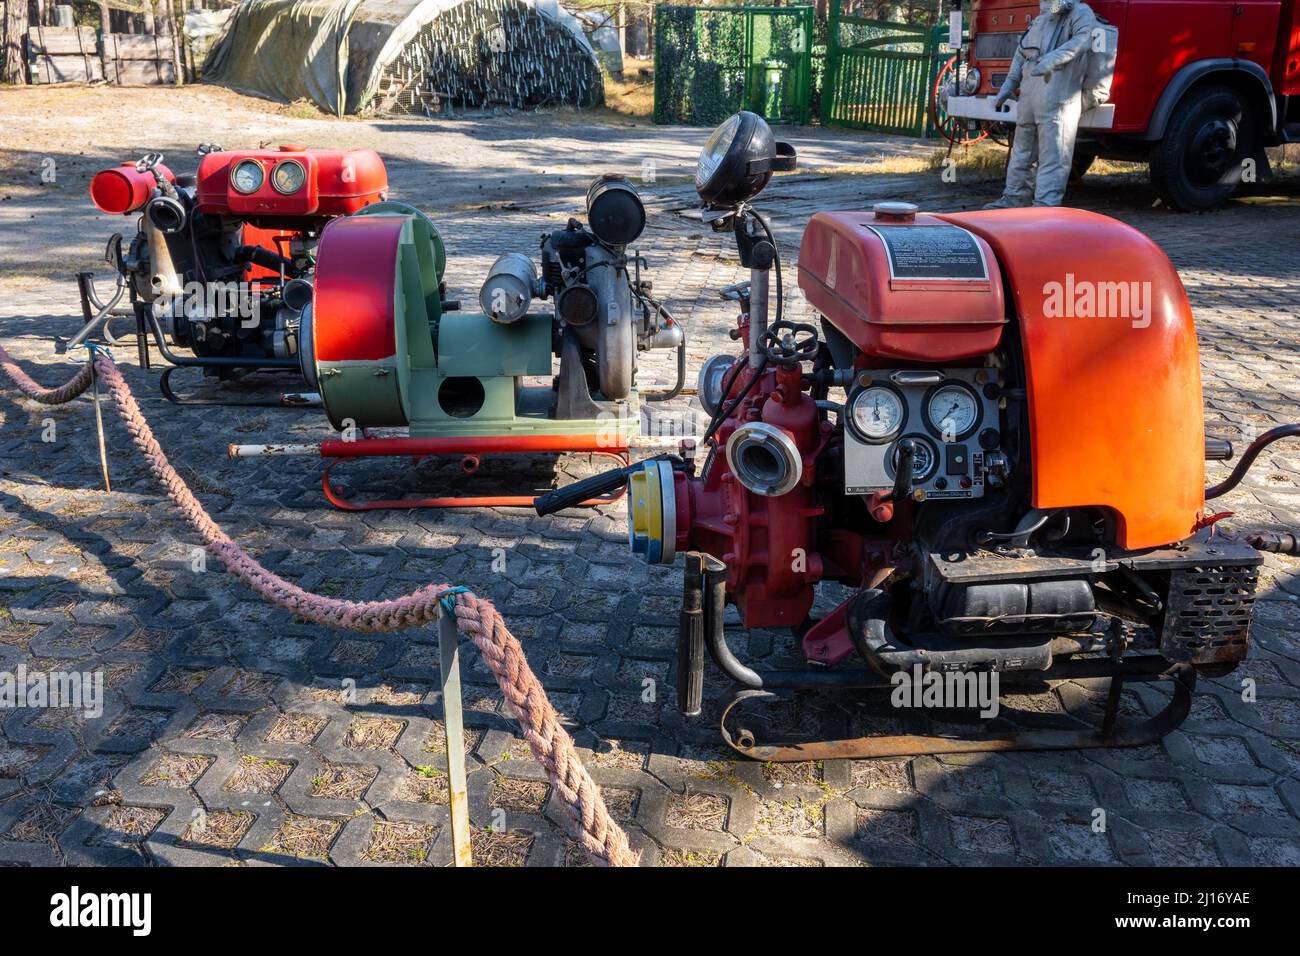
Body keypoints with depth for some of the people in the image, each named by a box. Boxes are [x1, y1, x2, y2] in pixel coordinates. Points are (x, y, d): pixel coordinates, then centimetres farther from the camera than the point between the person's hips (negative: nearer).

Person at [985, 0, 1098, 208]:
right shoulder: (1040, 20, 22)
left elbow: (1083, 38, -20)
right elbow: (1021, 54, 28)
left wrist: (1053, 58, -36)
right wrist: (1005, 90, 25)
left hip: (1058, 99, -8)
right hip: (1029, 96, 8)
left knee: (1052, 156, -9)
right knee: (1022, 152, 16)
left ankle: (1046, 205, -10)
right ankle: (1014, 197, 26)